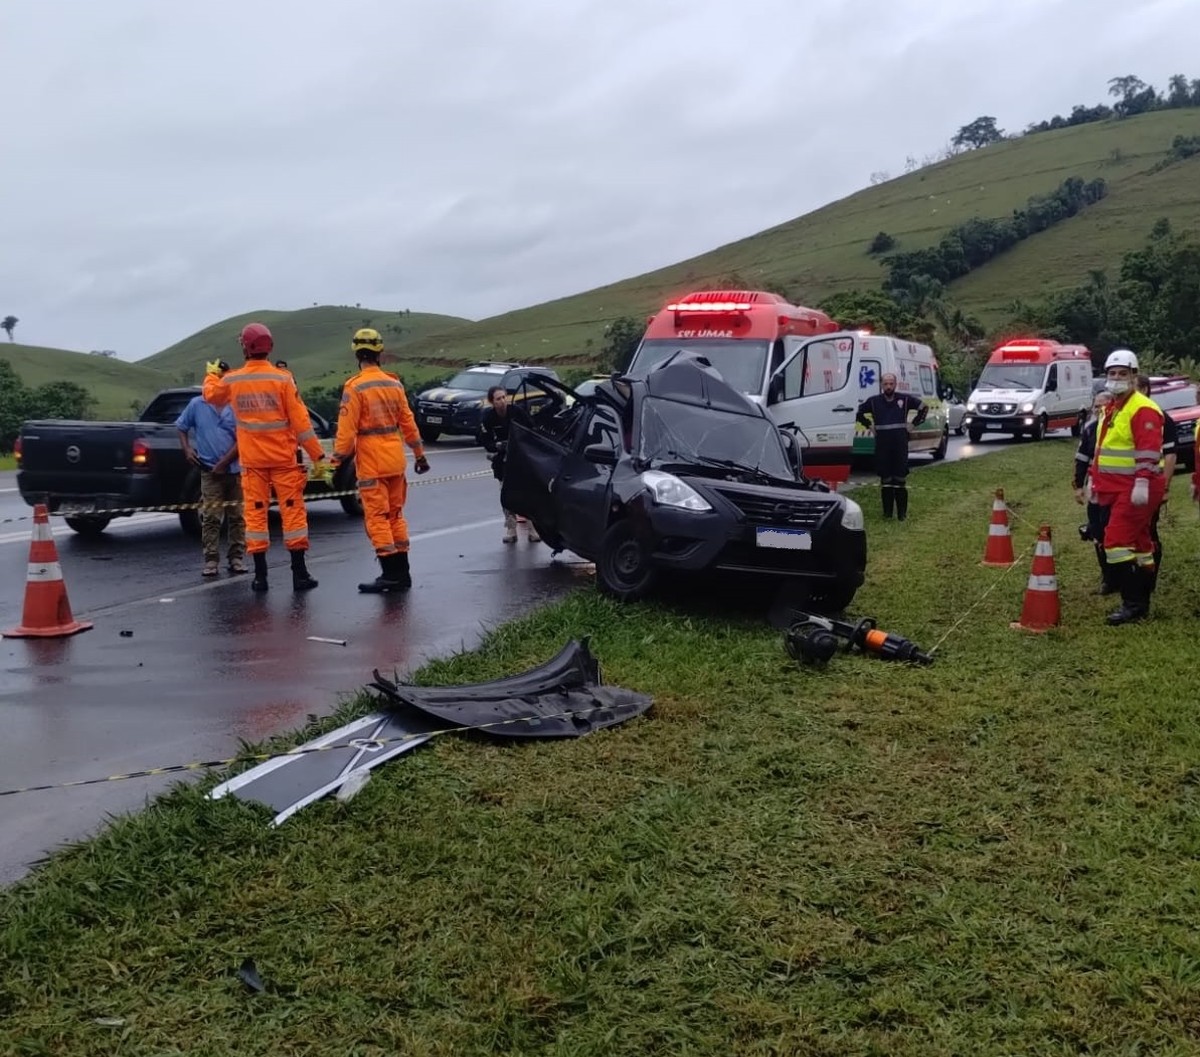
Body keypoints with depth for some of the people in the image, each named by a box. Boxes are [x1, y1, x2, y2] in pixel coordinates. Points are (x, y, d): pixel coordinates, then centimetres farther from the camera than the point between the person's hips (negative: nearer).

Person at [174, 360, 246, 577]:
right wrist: (187, 449, 0)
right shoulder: (197, 404, 2)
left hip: (235, 469, 0)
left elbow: (241, 440, -6)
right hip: (209, 470, 0)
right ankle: (211, 560, 1)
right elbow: (181, 427, 15)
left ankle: (237, 557, 14)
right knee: (211, 517, -3)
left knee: (237, 516, 6)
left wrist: (223, 463, -10)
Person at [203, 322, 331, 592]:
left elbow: (211, 396, 20)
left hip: (252, 460, 2)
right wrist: (318, 457, -5)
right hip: (283, 458, -2)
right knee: (292, 511, 4)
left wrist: (213, 374, 41)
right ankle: (299, 573, 4)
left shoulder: (231, 381, -2)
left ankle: (260, 575, 8)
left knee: (255, 512, 8)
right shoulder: (282, 379, -10)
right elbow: (300, 421, -10)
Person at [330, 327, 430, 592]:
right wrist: (419, 453, 18)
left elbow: (347, 429, -14)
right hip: (396, 459, 6)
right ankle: (402, 573, 16)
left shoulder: (355, 387, -10)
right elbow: (407, 421, 11)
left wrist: (337, 460, -7)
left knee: (377, 516, -2)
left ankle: (391, 574, -6)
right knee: (395, 514, 13)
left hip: (371, 461, -6)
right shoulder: (394, 384, 7)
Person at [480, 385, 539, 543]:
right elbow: (487, 443, -12)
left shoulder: (516, 411, -18)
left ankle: (532, 530, 2)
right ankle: (510, 530, 10)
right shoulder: (488, 418, -14)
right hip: (503, 459, 1)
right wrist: (499, 446, -31)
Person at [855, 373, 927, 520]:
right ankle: (887, 512, 11)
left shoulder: (905, 399, 4)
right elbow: (858, 412, 17)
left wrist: (914, 423, 7)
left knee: (900, 479, -1)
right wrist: (869, 425, 8)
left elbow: (924, 407, 15)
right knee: (885, 479, 4)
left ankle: (902, 512, 5)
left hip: (900, 443, -1)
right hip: (882, 444, 1)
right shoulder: (874, 401, 4)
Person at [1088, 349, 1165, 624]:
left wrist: (1142, 482, -29)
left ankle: (1132, 603, -10)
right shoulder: (1111, 409, 17)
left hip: (1136, 489, -10)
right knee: (1138, 543, 15)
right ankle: (1141, 602, 22)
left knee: (1116, 540, -15)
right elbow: (1103, 447, 24)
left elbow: (1149, 450, -23)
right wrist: (1095, 478, 23)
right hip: (1117, 488, 10)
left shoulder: (1142, 409, -14)